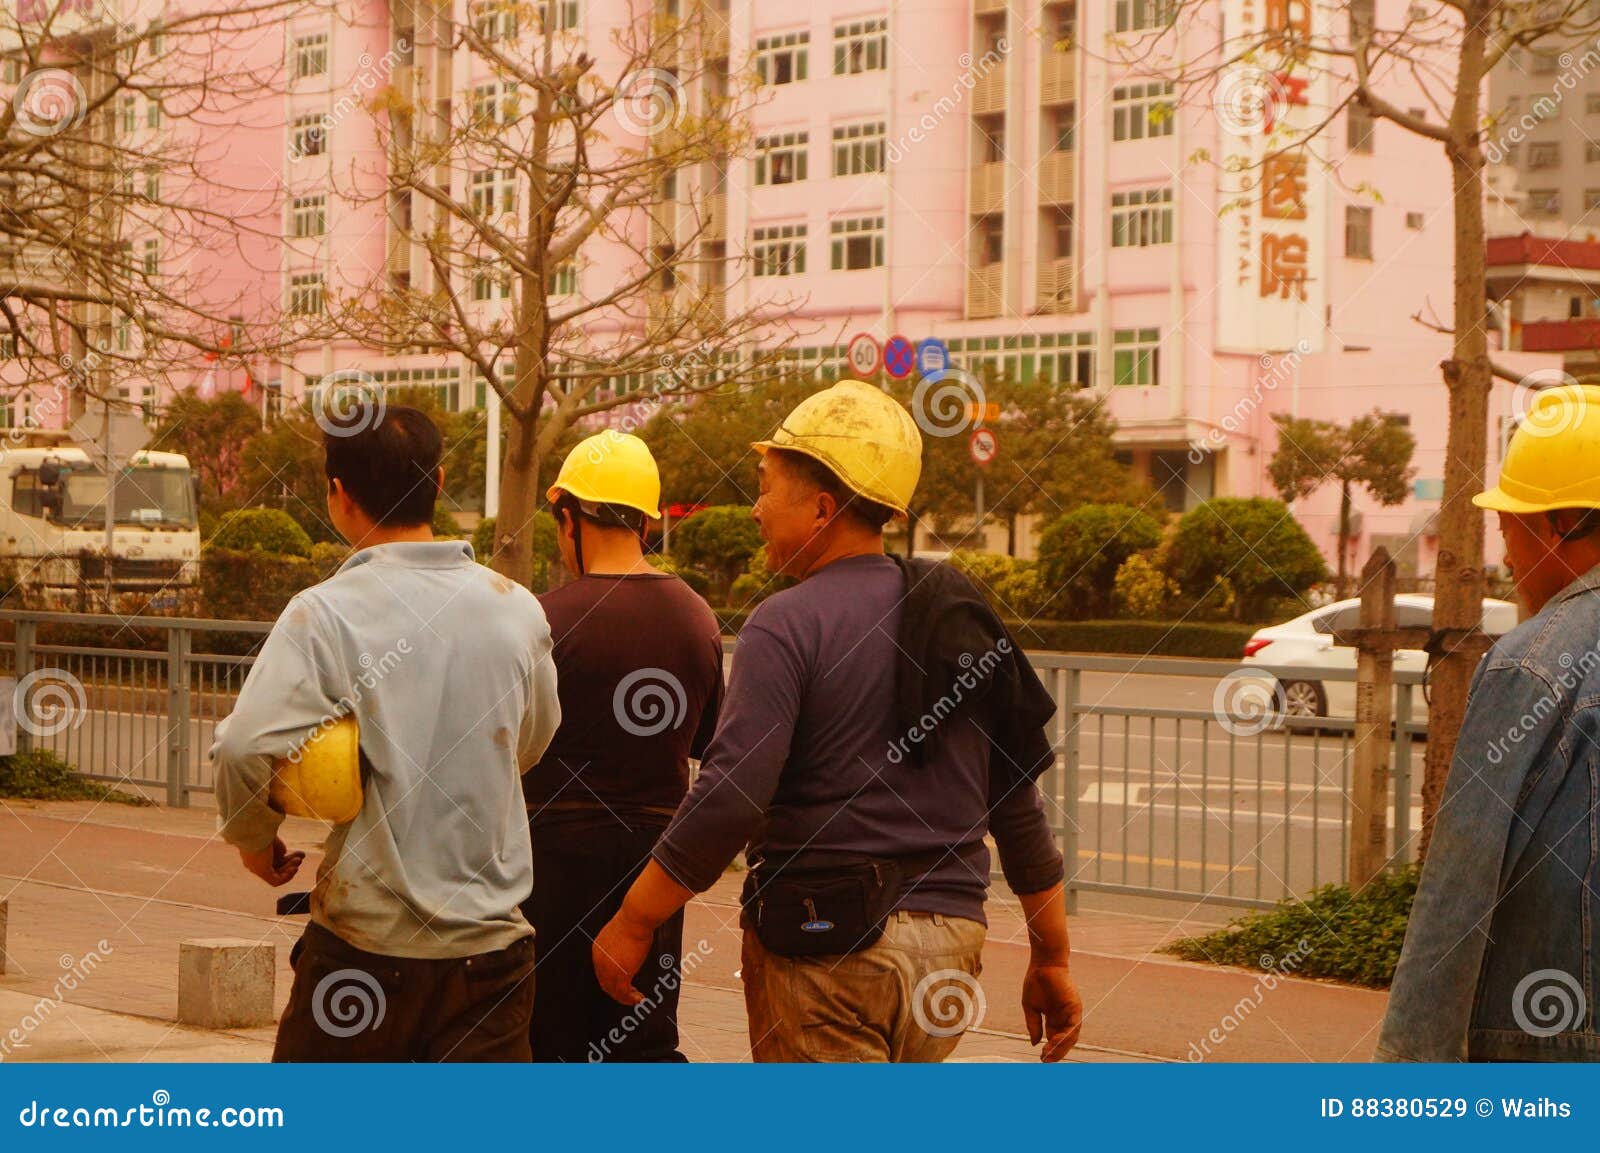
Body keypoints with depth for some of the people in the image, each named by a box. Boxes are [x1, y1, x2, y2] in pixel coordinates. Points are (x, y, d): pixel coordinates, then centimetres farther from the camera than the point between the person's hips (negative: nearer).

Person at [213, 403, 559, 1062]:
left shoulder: (327, 613, -11)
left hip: (365, 934, -3)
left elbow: (247, 746, -21)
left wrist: (253, 837, -2)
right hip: (492, 939, 3)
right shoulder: (517, 610, 3)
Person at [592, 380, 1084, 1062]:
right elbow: (1019, 807, 11)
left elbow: (727, 799, -19)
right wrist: (1051, 961, 17)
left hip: (823, 940, -7)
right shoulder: (963, 621, 10)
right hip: (951, 936, 7)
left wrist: (630, 925, -10)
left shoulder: (787, 624, -10)